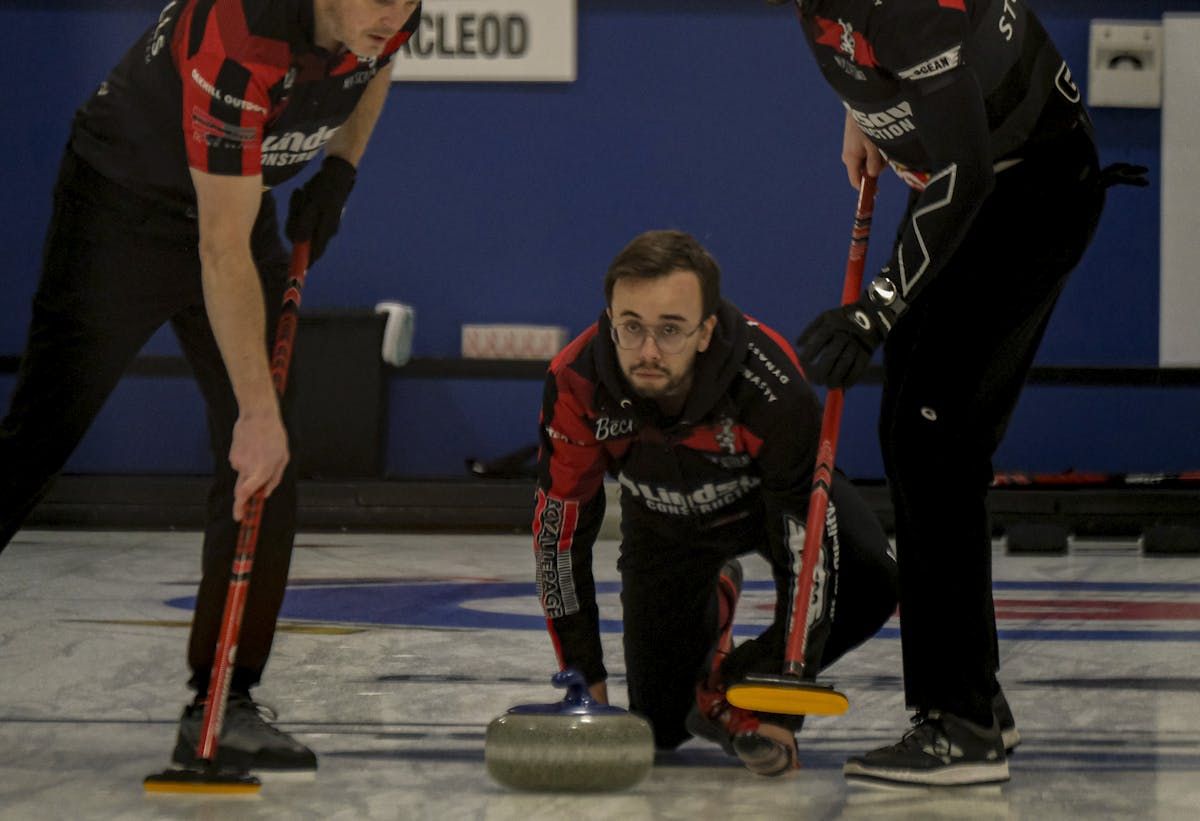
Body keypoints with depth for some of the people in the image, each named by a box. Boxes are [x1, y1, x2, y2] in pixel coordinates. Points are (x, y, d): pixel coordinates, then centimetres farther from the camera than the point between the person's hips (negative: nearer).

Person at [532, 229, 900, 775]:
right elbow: (559, 528, -20)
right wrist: (586, 682, -18)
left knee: (871, 582, -33)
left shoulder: (770, 384, -42)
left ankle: (729, 686, -9)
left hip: (769, 498, -2)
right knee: (660, 727, 1)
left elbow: (806, 550, -36)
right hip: (666, 521, 2)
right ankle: (713, 604, 33)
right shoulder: (576, 382, -34)